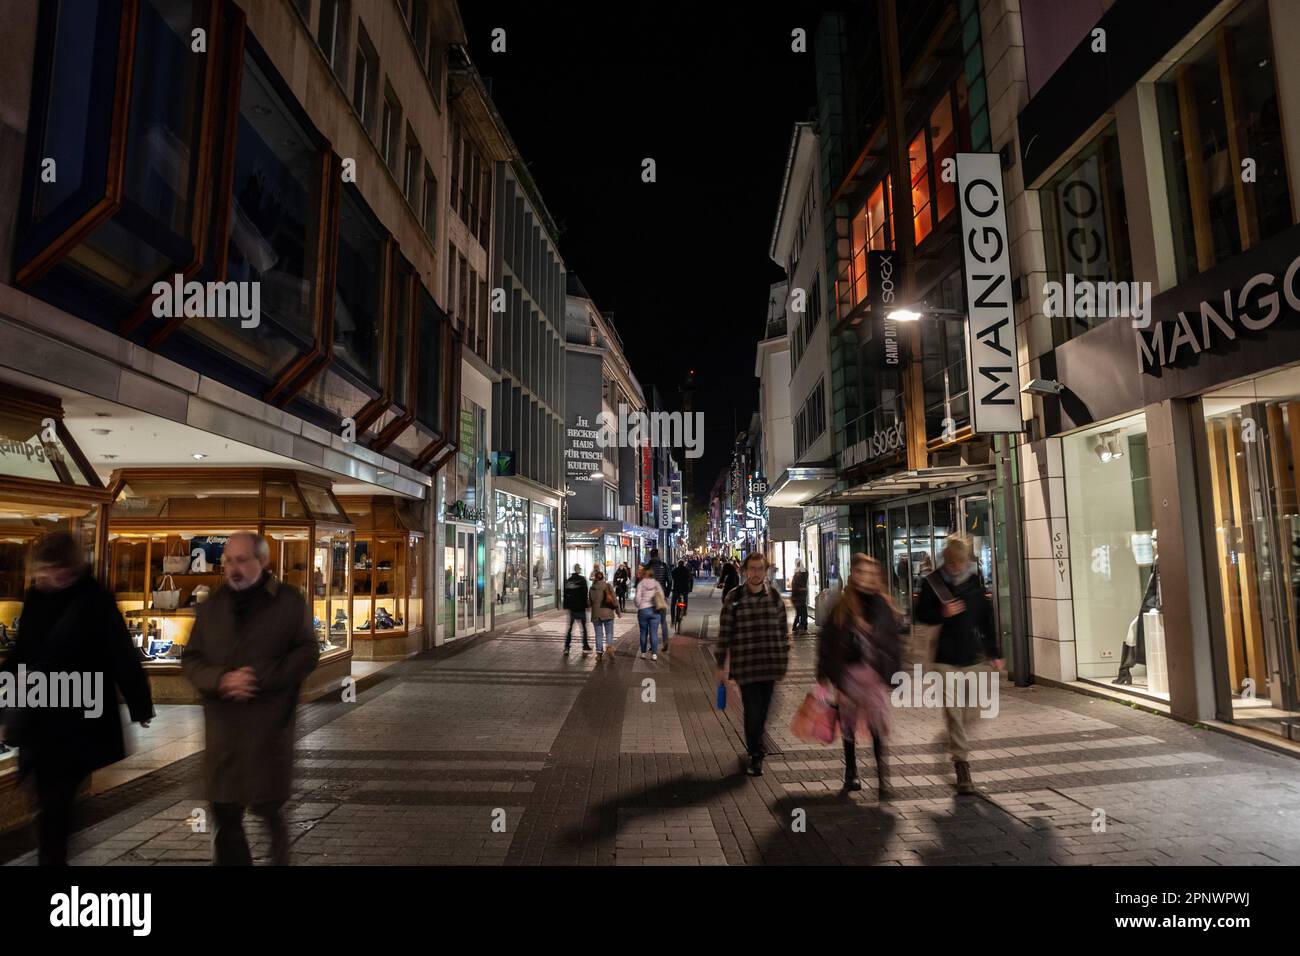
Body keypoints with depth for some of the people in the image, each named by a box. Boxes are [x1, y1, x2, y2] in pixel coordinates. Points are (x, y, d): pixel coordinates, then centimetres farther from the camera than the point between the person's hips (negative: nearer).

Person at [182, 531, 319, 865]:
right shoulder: (210, 606, 11)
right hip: (221, 729, 4)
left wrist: (261, 676, -16)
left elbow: (307, 653, -4)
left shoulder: (290, 601, -1)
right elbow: (190, 660, 8)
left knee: (268, 813, 5)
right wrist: (221, 680, -12)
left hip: (270, 728, -3)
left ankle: (276, 861, 25)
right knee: (224, 815, 10)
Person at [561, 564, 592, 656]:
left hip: (571, 608, 4)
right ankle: (585, 648, 4)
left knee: (569, 628, 12)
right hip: (580, 607, -4)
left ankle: (567, 648, 12)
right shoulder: (582, 579, -9)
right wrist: (586, 605, -6)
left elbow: (565, 594, 8)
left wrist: (566, 606, 15)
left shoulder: (568, 580, 5)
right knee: (584, 628, 4)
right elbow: (585, 593, -12)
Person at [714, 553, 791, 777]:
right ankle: (755, 755, 11)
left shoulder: (775, 597, 5)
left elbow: (784, 630, 10)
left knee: (763, 711, 13)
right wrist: (722, 665, -2)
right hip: (746, 667, -3)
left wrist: (784, 661, 9)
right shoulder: (733, 598, -3)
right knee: (752, 712, -4)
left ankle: (756, 747, 34)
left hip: (771, 666, 3)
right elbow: (724, 633, -1)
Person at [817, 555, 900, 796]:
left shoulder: (883, 605, 2)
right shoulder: (842, 606, 1)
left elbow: (892, 640, 5)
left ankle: (882, 774, -2)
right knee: (849, 725, 12)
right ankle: (851, 773, 28)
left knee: (878, 724, -12)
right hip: (847, 673, 1)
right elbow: (827, 639, 2)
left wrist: (892, 672, 2)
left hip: (875, 672, -1)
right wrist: (825, 673, 0)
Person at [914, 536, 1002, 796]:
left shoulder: (976, 579, 0)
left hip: (972, 654, 2)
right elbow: (921, 615, 2)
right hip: (946, 656, -2)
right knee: (953, 710, -5)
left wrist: (994, 652, 7)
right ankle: (962, 765, 1)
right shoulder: (932, 582, -5)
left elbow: (987, 616, 6)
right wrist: (942, 613, -18)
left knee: (969, 710, 13)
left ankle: (956, 745, 39)